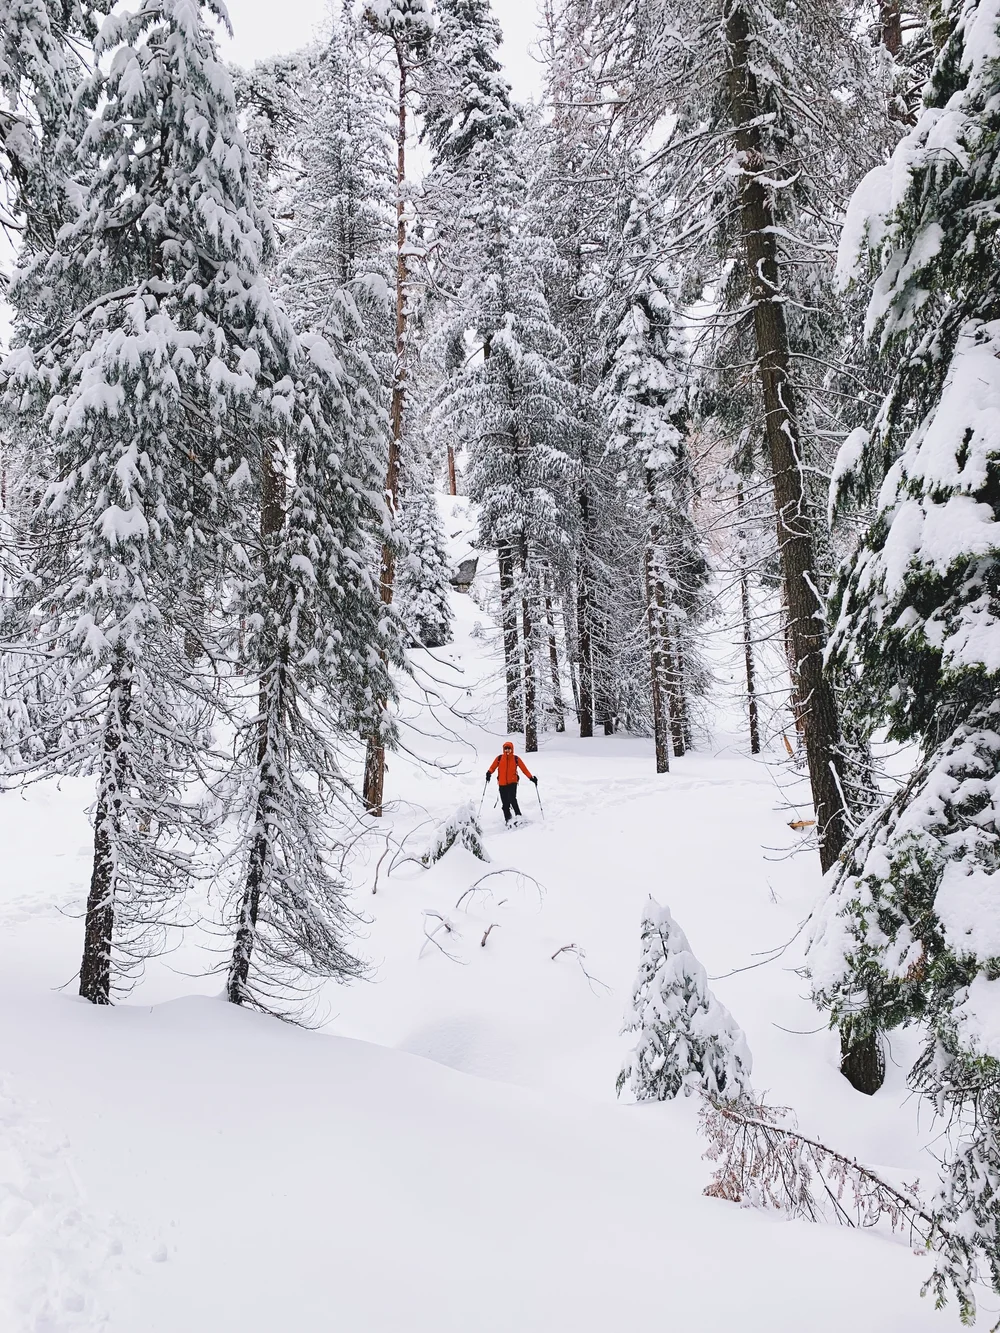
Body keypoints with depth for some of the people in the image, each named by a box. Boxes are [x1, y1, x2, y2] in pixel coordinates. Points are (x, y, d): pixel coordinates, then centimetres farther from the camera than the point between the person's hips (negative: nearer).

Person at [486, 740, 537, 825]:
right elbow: (493, 767, 3)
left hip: (512, 783, -2)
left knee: (512, 799, -23)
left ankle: (518, 816, -17)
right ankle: (507, 820, 17)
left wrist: (531, 778, -4)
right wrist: (489, 773, -19)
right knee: (505, 803, 3)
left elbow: (524, 769, 4)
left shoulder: (516, 758, 3)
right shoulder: (499, 758, 6)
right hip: (502, 784, 2)